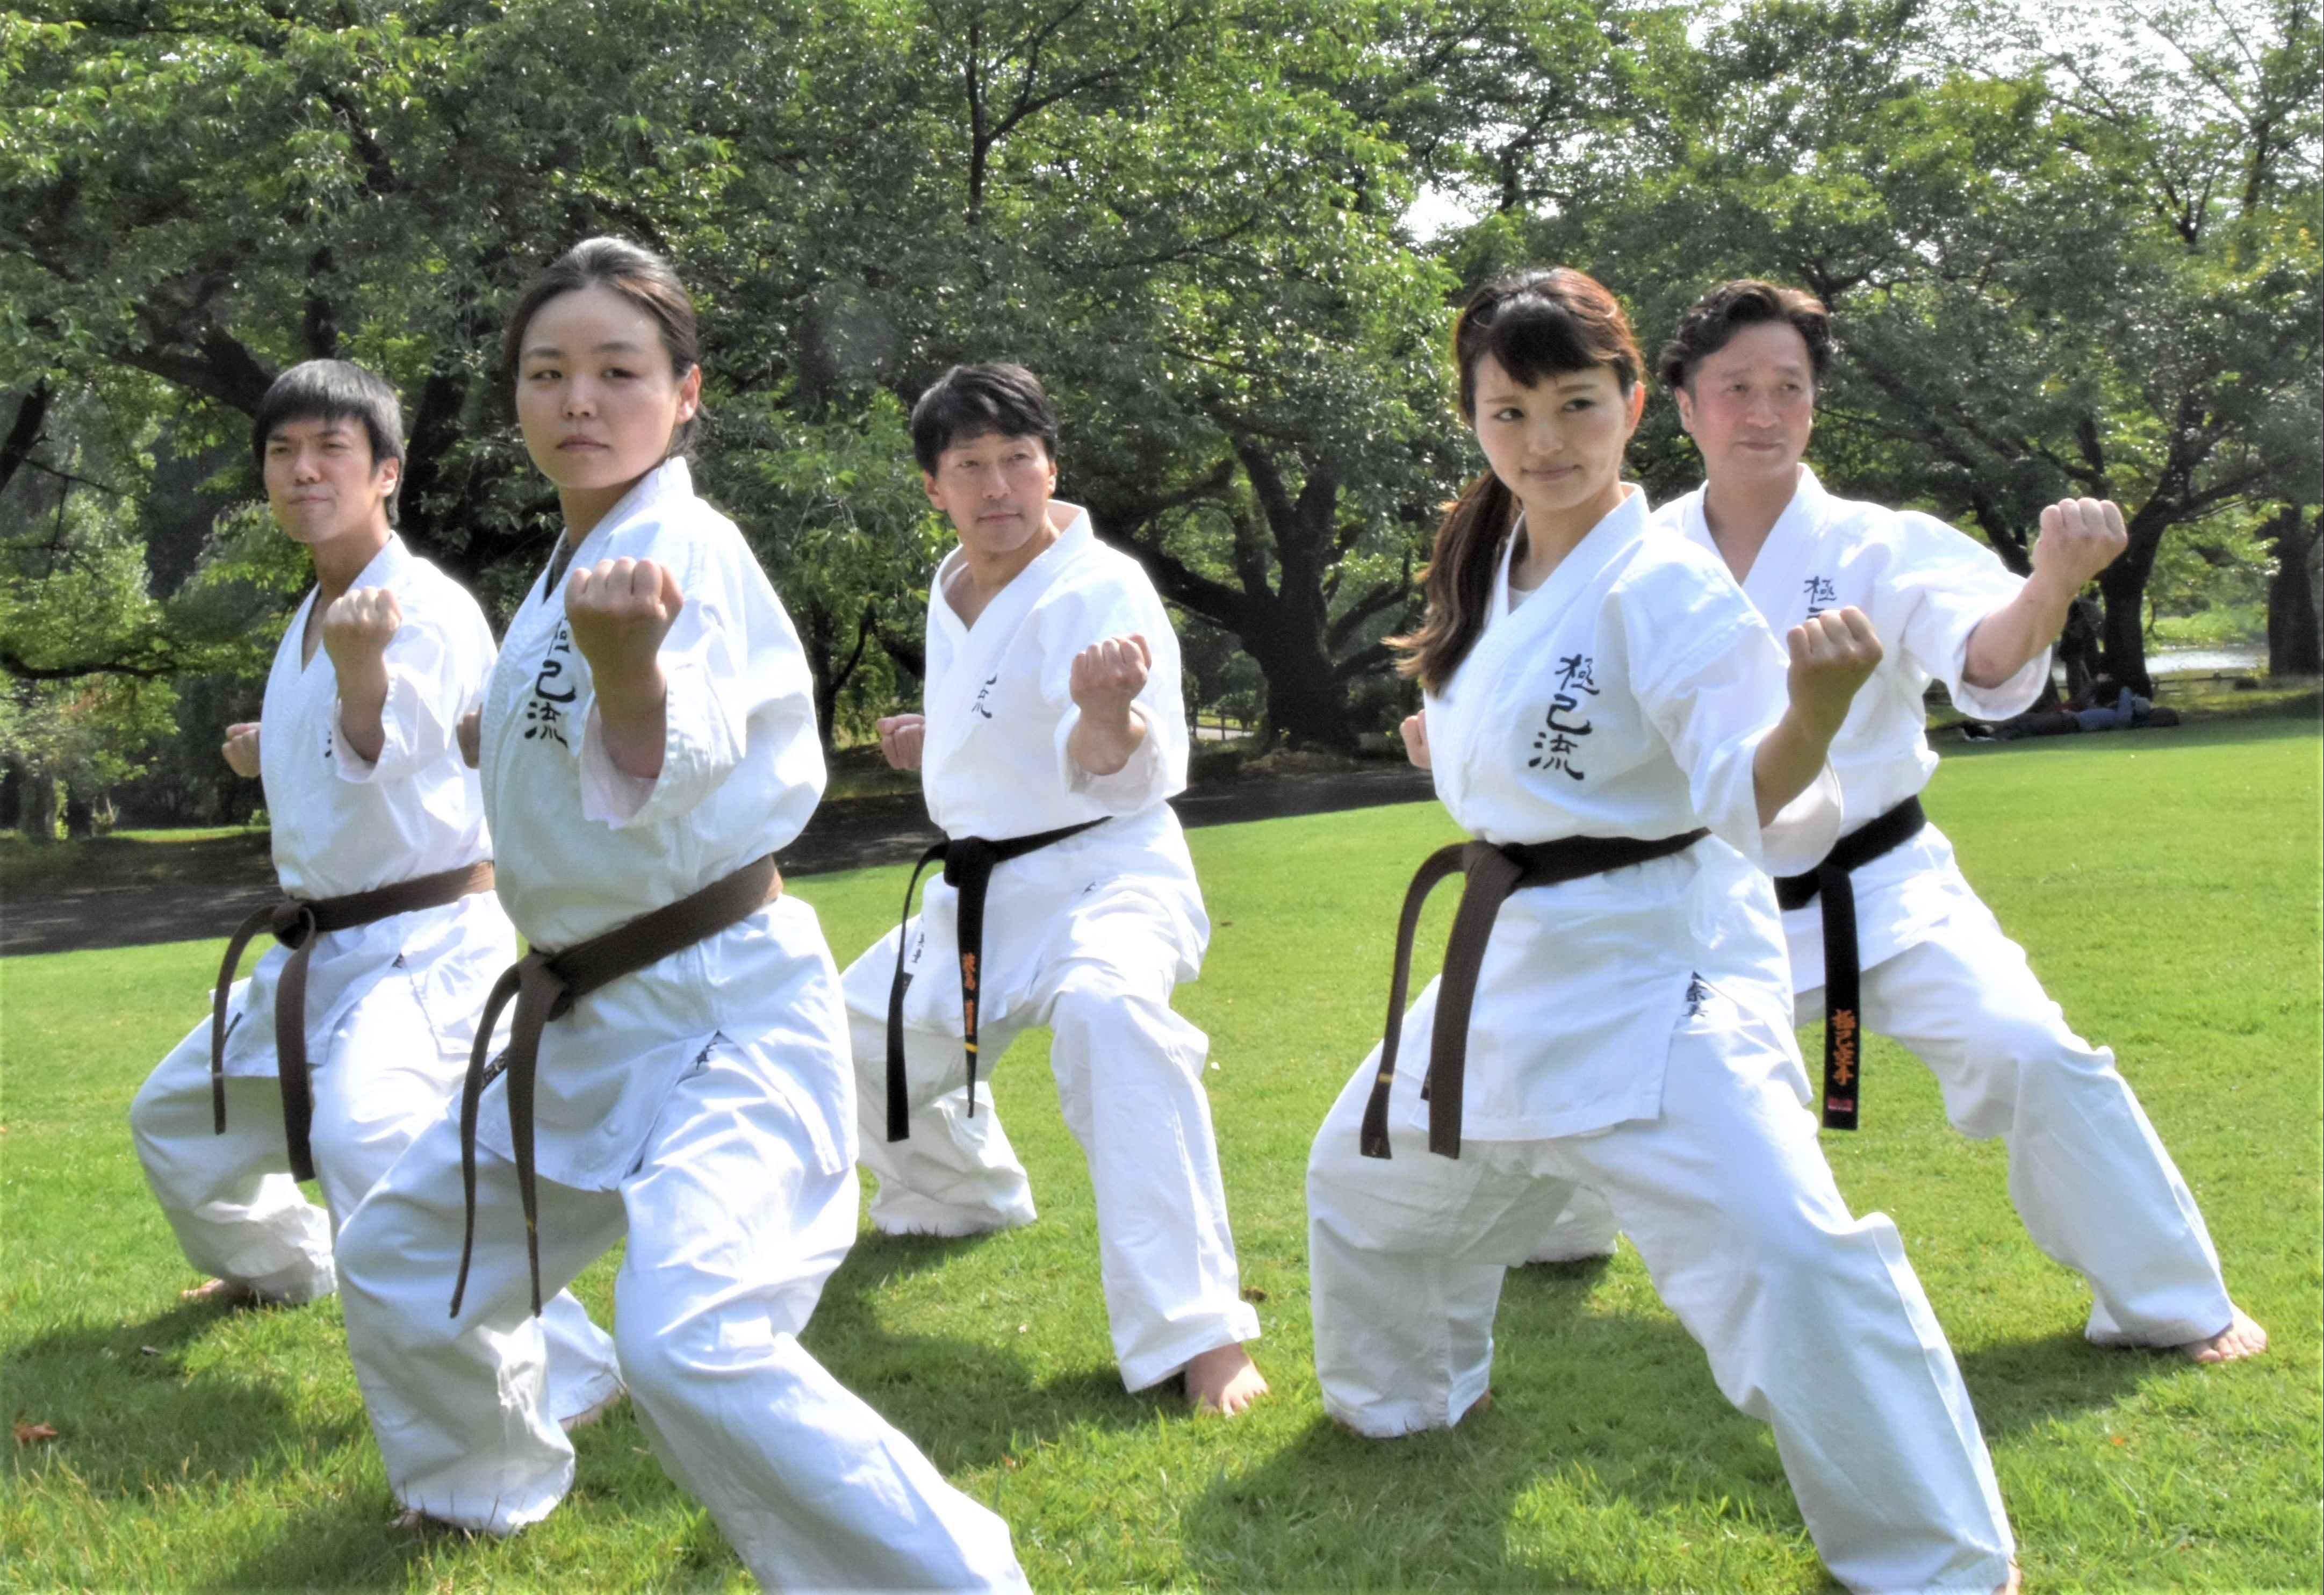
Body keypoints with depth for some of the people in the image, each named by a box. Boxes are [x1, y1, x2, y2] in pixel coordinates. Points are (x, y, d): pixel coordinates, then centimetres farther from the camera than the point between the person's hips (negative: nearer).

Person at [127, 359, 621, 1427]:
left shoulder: (428, 609, -15)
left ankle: (556, 1380, -36)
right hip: (319, 948, 10)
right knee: (176, 1120, 25)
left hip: (425, 945, -10)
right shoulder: (313, 618, 12)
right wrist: (280, 757, 13)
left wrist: (360, 671, -47)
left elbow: (382, 767, -31)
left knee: (363, 1138, -36)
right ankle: (278, 1266, 53)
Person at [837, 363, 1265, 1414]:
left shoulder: (1098, 588, -20)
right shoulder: (951, 591, 5)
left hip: (1102, 878, -9)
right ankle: (959, 1196, 55)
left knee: (1107, 1012, -39)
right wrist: (941, 747, 7)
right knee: (869, 1033, 24)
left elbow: (1120, 771, -36)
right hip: (981, 894, 9)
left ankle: (1195, 1335, -40)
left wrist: (1110, 715, -57)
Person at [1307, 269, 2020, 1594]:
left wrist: (1817, 714, -45)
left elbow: (1763, 810, -30)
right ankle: (1416, 1391, 53)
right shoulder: (1492, 574, 7)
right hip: (1514, 958, 9)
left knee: (1783, 1251, -24)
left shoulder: (1662, 585, -18)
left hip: (1656, 960, -8)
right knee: (1370, 1177, 25)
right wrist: (1458, 746, 10)